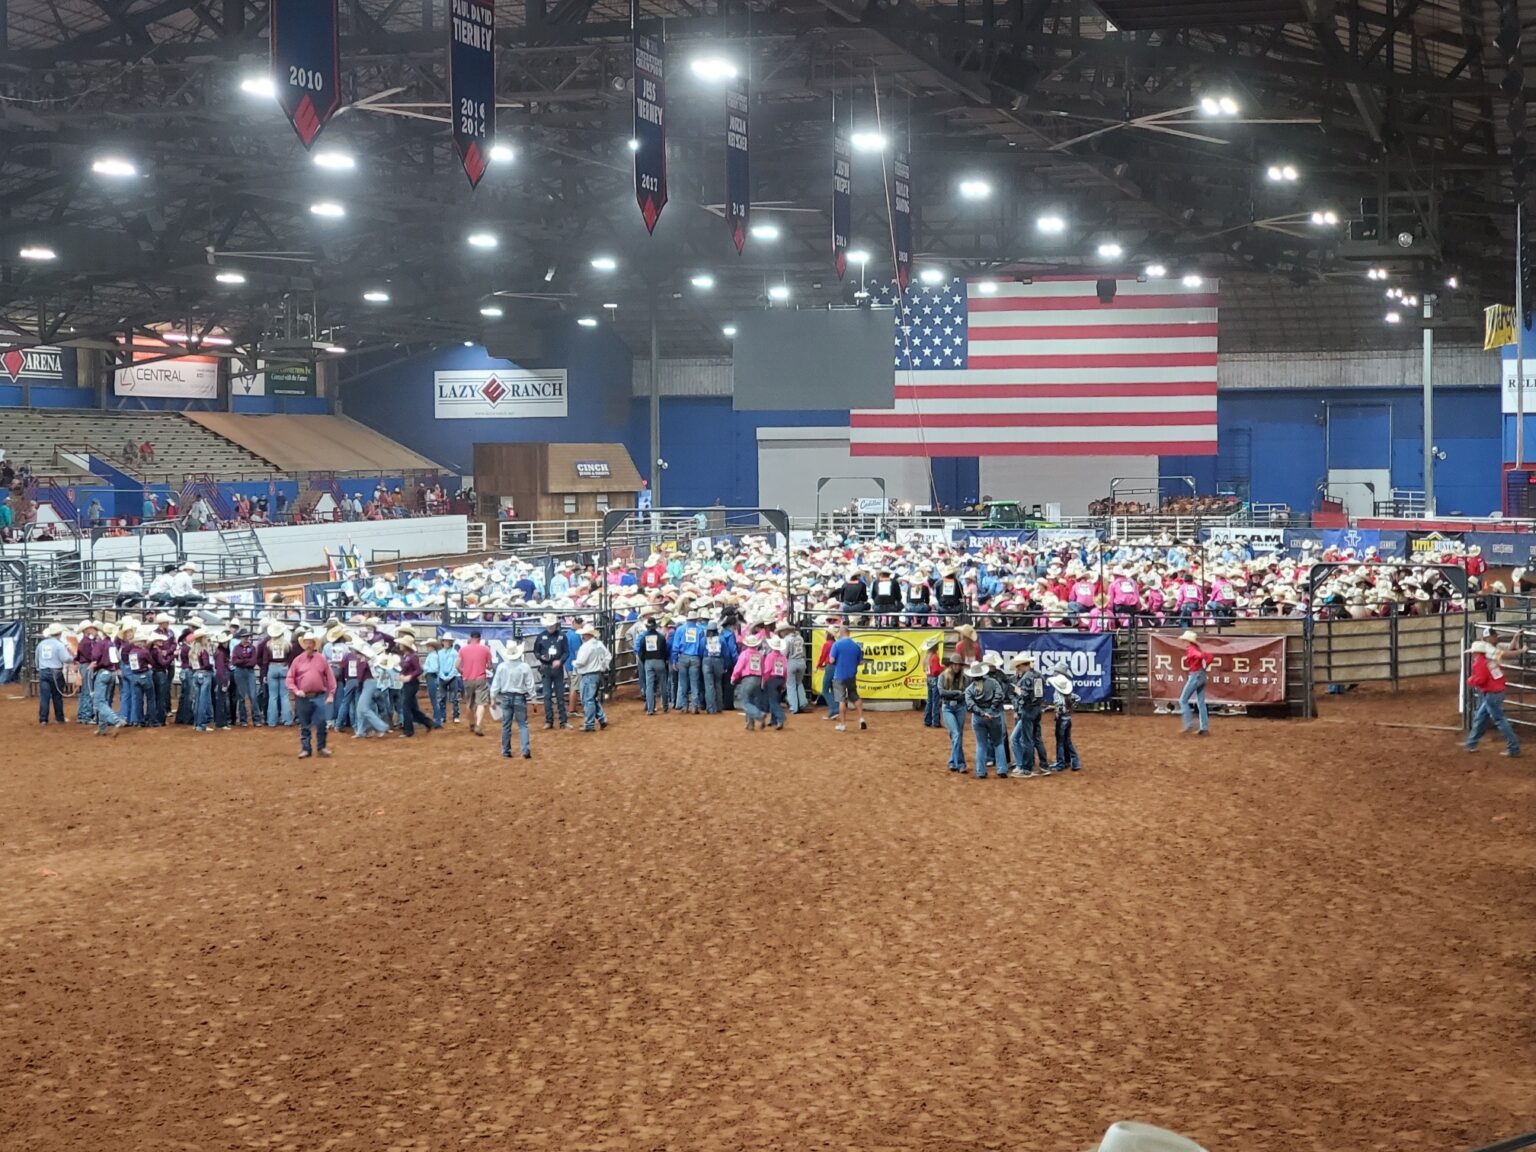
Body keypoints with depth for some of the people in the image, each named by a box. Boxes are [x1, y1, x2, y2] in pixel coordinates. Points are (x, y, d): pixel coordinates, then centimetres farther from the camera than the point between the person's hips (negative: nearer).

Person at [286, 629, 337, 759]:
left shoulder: (322, 659, 3)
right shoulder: (297, 660, 4)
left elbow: (330, 677, 4)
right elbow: (289, 679, 5)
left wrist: (331, 694, -2)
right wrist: (295, 690, -9)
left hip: (319, 696, -1)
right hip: (303, 698, 1)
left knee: (321, 723, -4)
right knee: (304, 725, 7)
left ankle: (321, 747, 8)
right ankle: (305, 749, 14)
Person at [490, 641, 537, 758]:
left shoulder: (501, 667, -7)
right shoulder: (525, 667, -11)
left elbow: (495, 684, -2)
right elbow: (530, 685, -6)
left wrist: (493, 698, 8)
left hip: (505, 697, 1)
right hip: (520, 698, -1)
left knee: (506, 726, 12)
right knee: (523, 725, 4)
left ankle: (506, 752, 16)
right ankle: (526, 750, -10)